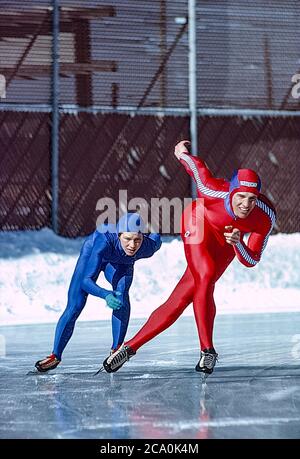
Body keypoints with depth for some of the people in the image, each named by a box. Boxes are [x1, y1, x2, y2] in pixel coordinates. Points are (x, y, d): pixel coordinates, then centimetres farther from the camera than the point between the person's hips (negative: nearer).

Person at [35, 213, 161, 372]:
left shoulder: (148, 246, -37)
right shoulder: (103, 241, -46)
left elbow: (156, 237, -10)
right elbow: (86, 281, -46)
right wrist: (106, 295, -61)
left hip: (122, 263, 2)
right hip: (93, 253, -2)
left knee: (121, 295, -28)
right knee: (74, 307, -6)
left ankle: (116, 350, -13)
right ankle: (55, 356, 12)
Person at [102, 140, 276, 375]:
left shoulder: (267, 216, -29)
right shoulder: (215, 191, -36)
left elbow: (251, 260, -21)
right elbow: (197, 167, -15)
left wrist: (237, 243, -42)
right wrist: (182, 152, 6)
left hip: (226, 245, 3)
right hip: (199, 224, -2)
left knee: (180, 300, -6)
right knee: (206, 276, -30)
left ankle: (131, 347, 1)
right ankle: (207, 350, -18)